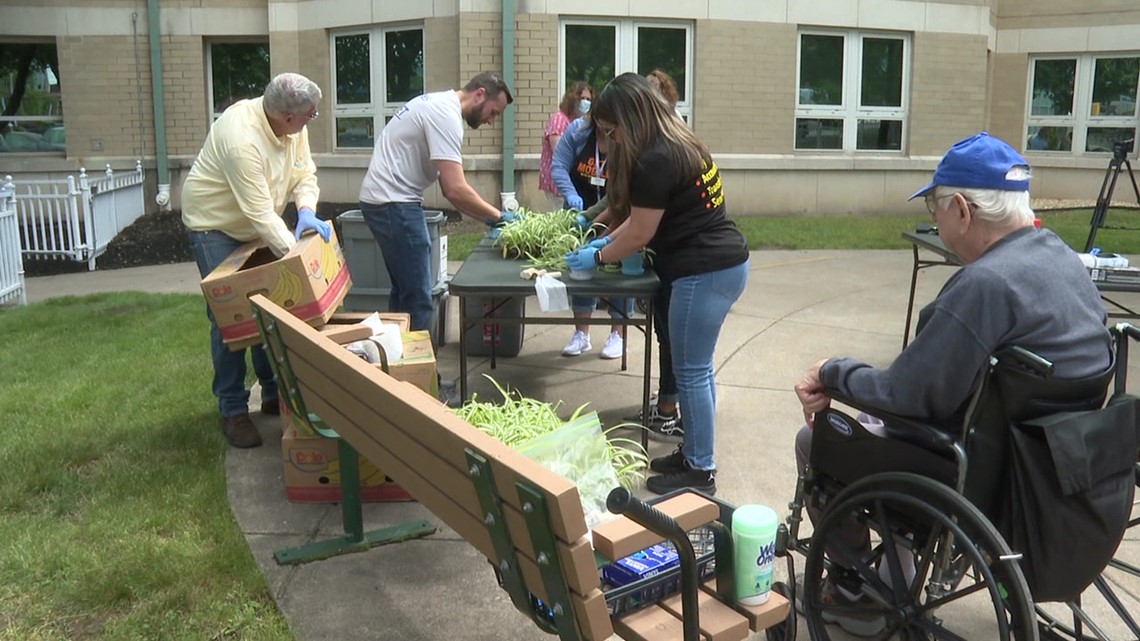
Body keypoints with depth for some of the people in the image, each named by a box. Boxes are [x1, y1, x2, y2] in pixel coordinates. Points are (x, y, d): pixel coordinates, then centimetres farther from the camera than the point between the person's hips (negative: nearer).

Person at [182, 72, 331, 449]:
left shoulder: (292, 125, -13)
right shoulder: (242, 138, -36)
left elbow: (304, 173, -7)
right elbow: (260, 213, -35)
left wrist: (306, 211, -27)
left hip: (255, 226, 8)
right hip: (215, 225, -7)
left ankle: (274, 393, 22)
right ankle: (233, 410, 5)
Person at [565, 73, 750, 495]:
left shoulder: (654, 161, -18)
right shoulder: (680, 143, 14)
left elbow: (639, 234, -11)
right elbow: (641, 217, 21)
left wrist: (597, 257, 3)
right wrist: (607, 240, 18)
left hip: (705, 273, -10)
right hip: (726, 264, 10)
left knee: (691, 372, 0)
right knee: (696, 368, 17)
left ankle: (700, 471, 11)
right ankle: (693, 454, 28)